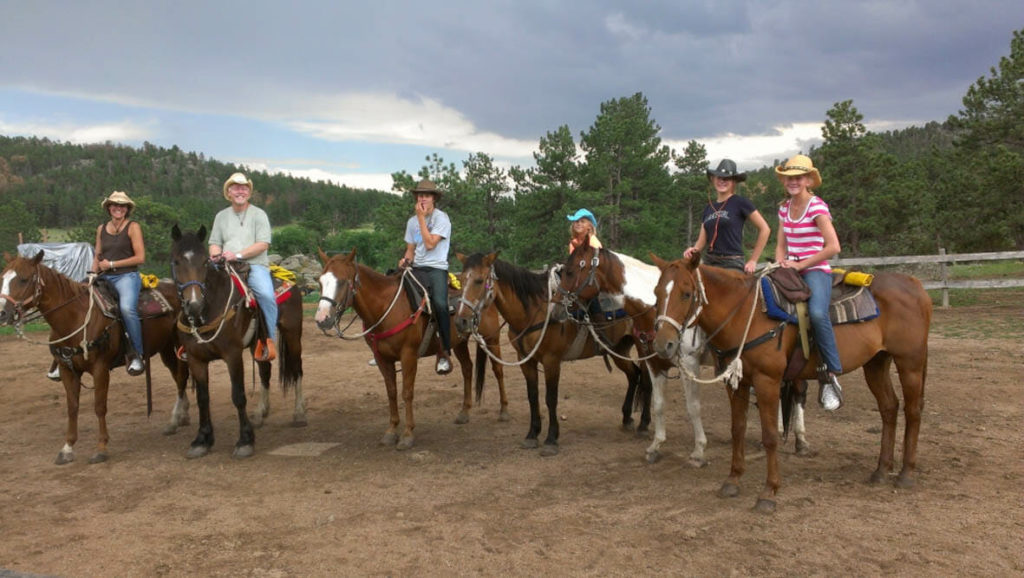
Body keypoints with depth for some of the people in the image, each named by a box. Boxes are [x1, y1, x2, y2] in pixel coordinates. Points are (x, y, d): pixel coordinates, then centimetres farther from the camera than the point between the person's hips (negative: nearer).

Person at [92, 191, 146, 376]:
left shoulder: (133, 227, 0)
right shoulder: (101, 229, 16)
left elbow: (140, 257, -6)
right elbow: (97, 257, 21)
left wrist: (112, 264, -7)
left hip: (127, 277, -6)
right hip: (104, 278, 6)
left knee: (127, 307, -33)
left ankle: (137, 355, -23)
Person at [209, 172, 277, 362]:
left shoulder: (259, 214, 7)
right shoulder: (221, 216, 20)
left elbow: (263, 244, -4)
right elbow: (215, 243, 18)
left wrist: (238, 255, -15)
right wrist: (216, 255, -6)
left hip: (255, 266, -4)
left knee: (267, 295, -31)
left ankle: (269, 339, -16)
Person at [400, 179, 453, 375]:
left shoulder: (442, 218, -4)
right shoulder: (412, 222, 15)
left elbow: (430, 244, -15)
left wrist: (422, 217, -11)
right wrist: (406, 260, -3)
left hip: (436, 268, -6)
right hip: (416, 268, 6)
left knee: (440, 303, -29)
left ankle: (444, 353, -22)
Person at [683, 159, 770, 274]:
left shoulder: (740, 203, -2)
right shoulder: (708, 208, 14)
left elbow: (765, 229, -1)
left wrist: (753, 260, -2)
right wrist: (693, 250, -8)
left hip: (733, 264, -5)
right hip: (709, 262, 6)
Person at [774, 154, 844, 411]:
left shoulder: (817, 207, -7)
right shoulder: (784, 208, 13)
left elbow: (833, 247, -14)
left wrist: (800, 264, -14)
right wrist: (780, 264, -2)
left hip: (816, 271, -7)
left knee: (817, 313, -35)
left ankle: (832, 376, -24)